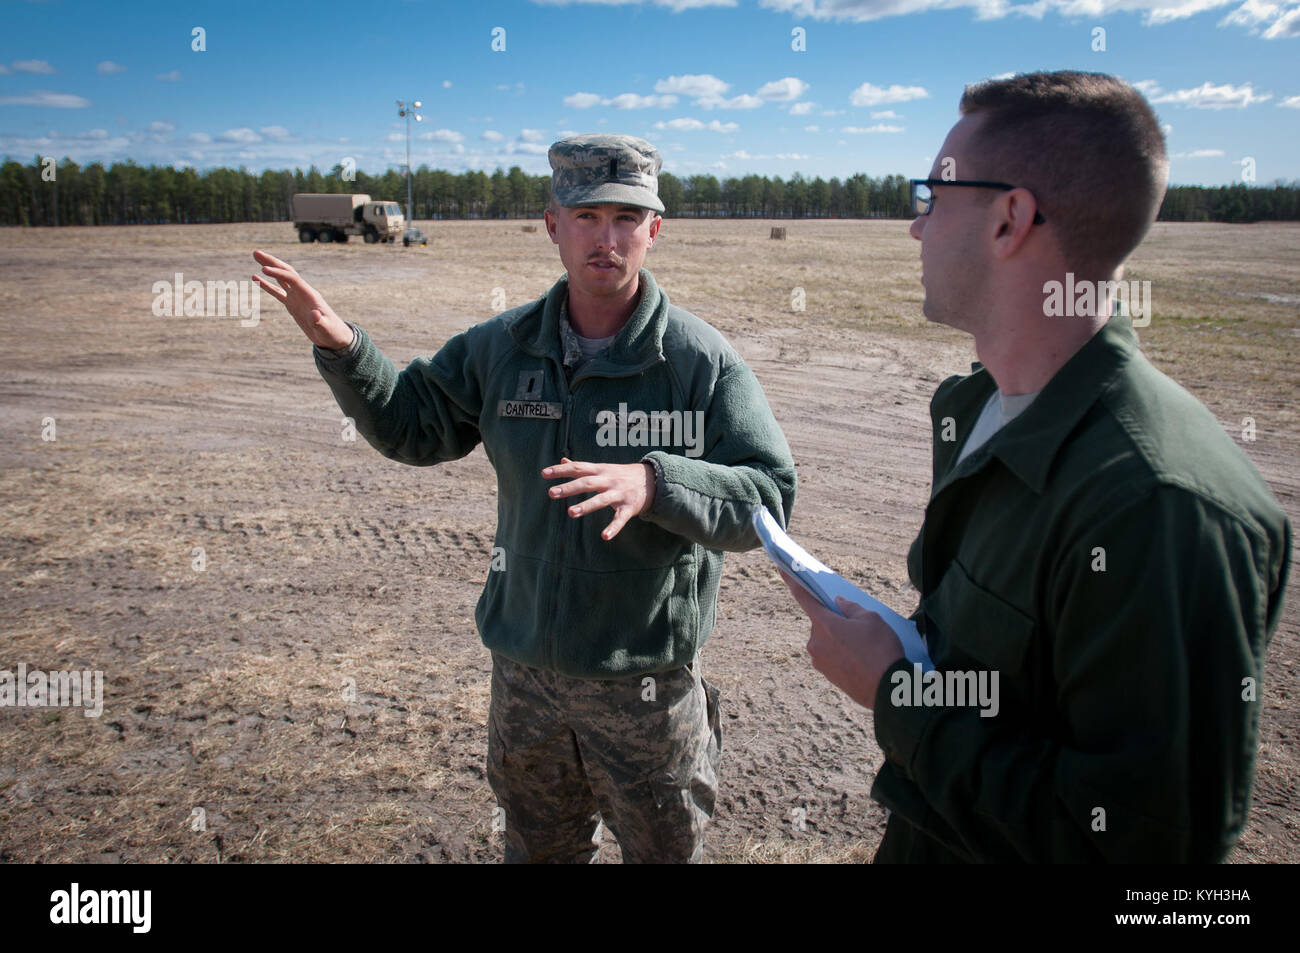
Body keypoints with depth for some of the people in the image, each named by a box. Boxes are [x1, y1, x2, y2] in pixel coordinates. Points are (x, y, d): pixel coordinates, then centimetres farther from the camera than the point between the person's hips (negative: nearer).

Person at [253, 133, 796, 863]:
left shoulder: (702, 359, -15)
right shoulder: (501, 348, -1)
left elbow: (769, 494, -20)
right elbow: (412, 425, 8)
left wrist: (654, 483, -37)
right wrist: (340, 346, -7)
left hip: (647, 679, -3)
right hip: (525, 667, 4)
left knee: (665, 848, 19)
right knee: (537, 845, 26)